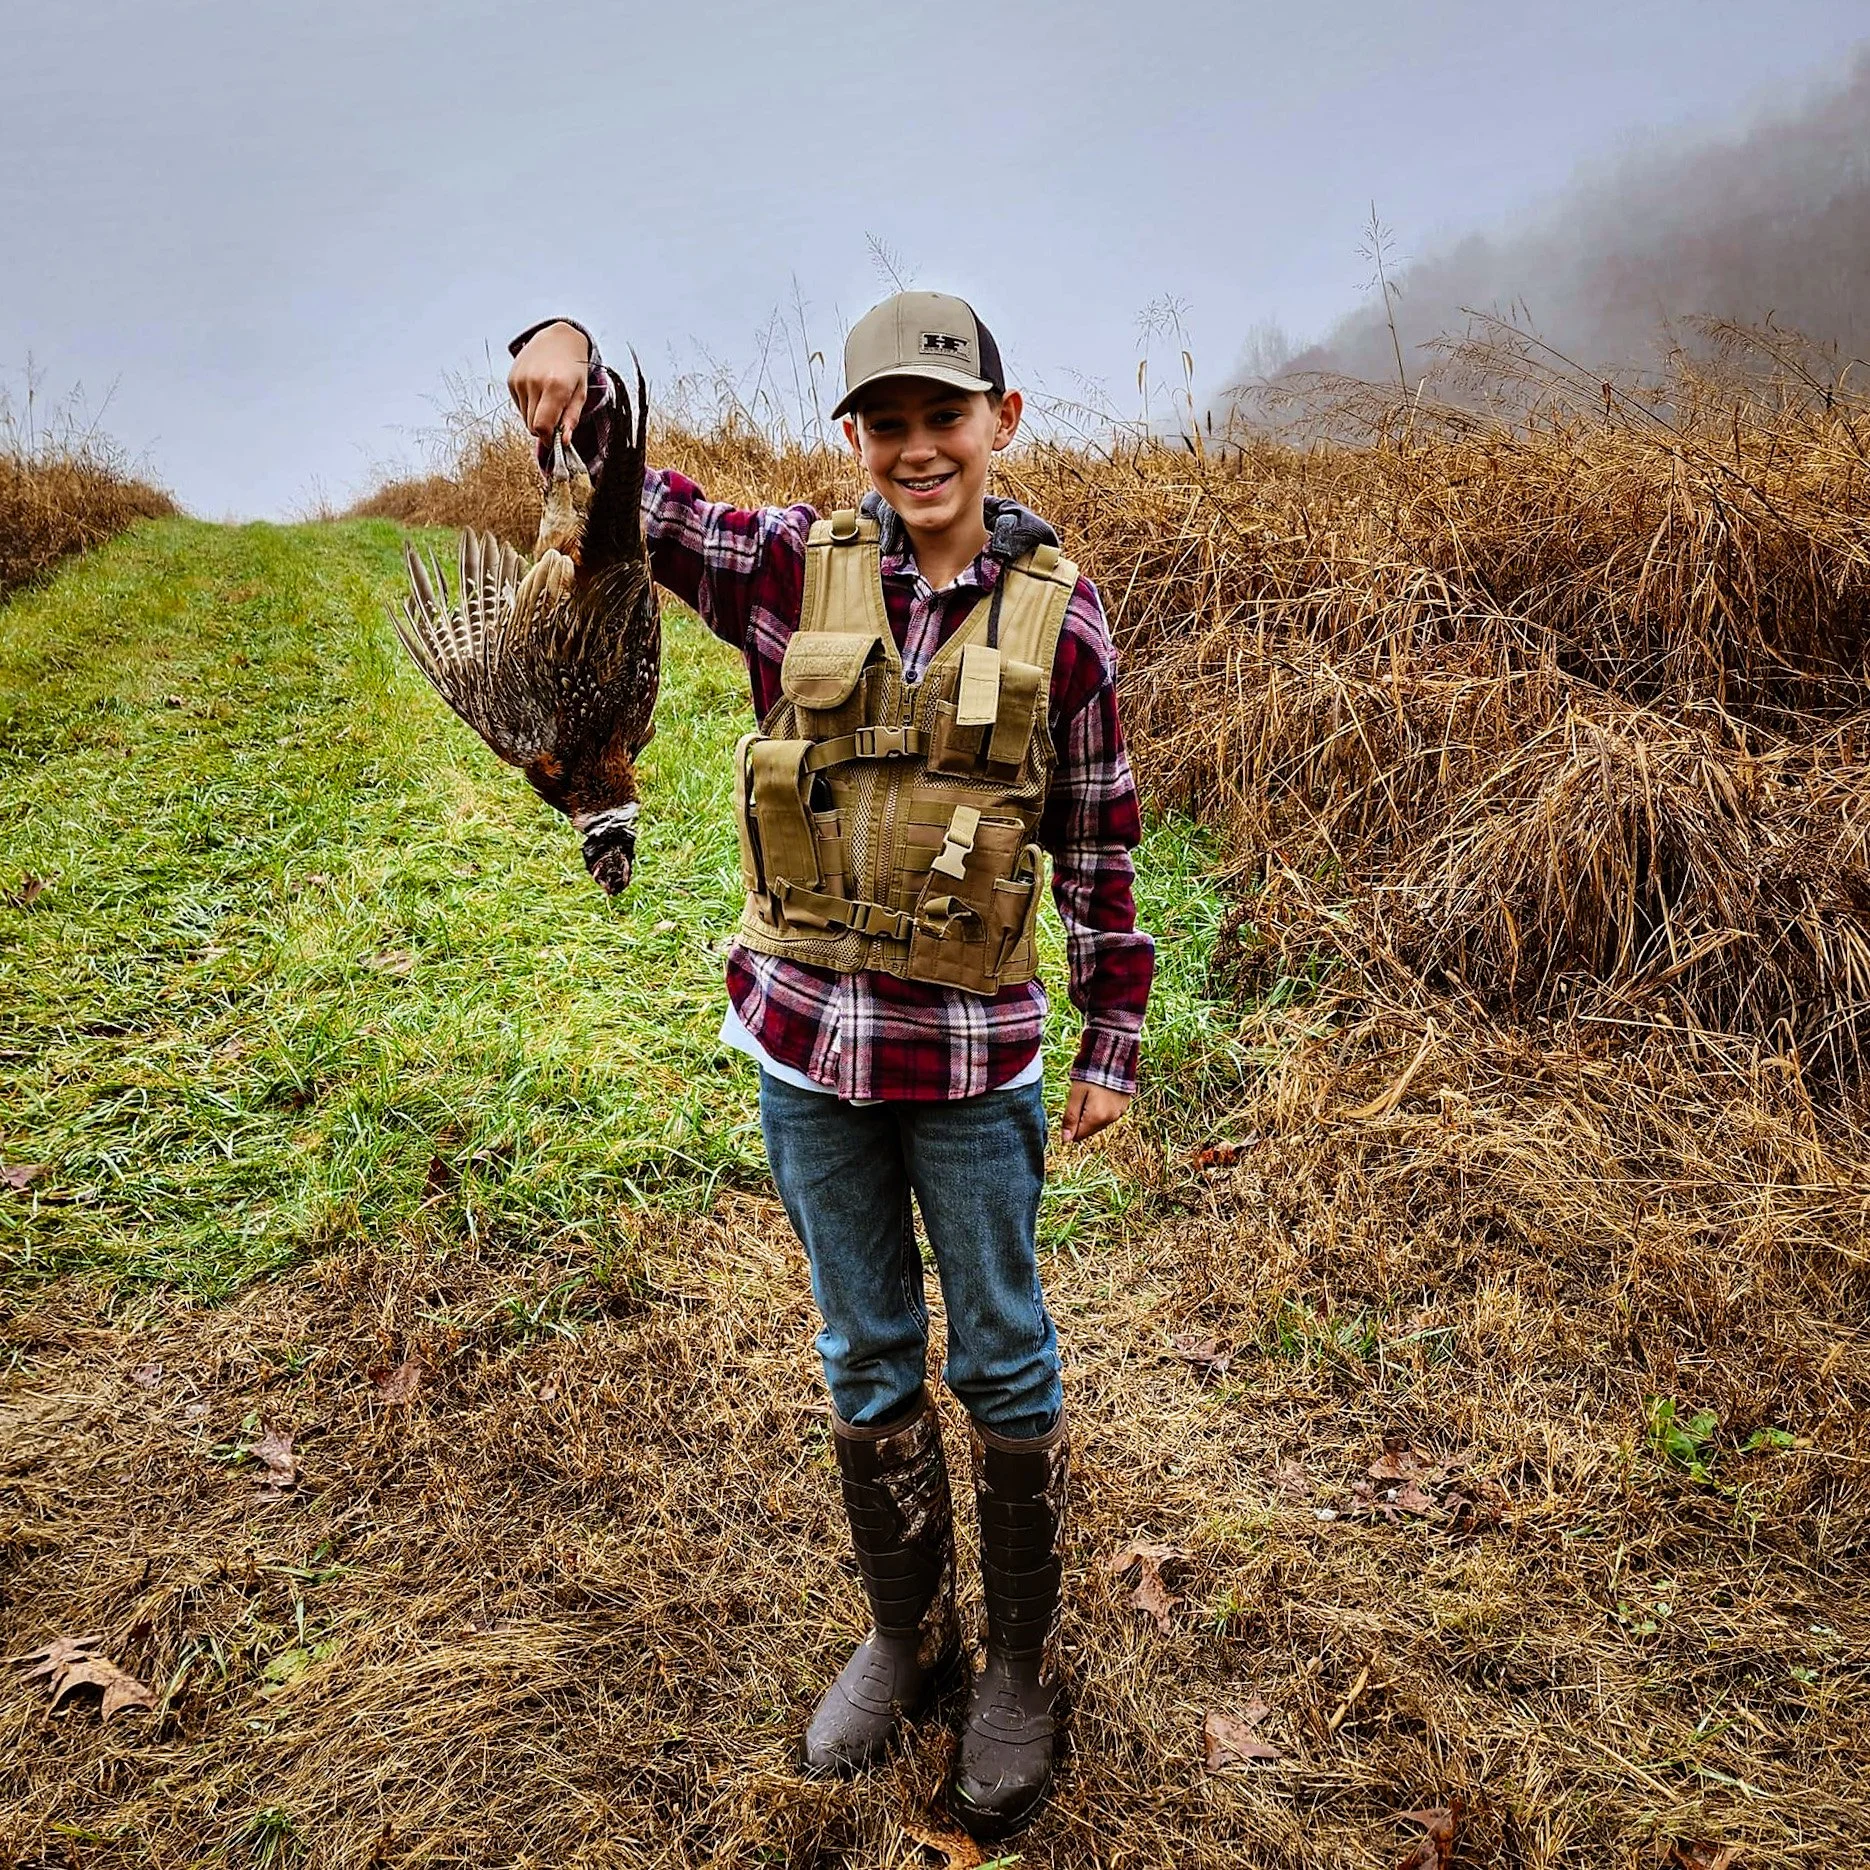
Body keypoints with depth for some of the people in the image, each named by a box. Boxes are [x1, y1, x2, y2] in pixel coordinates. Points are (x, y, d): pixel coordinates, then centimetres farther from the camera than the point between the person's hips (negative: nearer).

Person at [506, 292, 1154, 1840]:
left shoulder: (1059, 613, -5)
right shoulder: (795, 570, -1)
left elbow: (1101, 844, 0)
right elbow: (622, 489, -2)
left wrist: (1113, 1047, 4)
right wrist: (572, 361, -25)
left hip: (972, 1061, -2)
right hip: (807, 1044, 2)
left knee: (1002, 1365, 12)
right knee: (867, 1363, 17)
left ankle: (1026, 1668, 35)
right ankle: (908, 1644, 39)